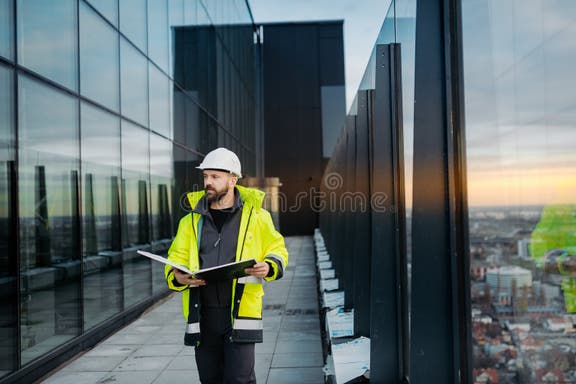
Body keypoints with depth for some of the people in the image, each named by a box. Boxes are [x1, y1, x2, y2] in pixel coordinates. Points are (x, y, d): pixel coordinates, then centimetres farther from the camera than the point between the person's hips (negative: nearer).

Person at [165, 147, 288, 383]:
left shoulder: (256, 216, 4)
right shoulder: (191, 221, 10)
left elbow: (277, 249, 10)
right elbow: (176, 258, 11)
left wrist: (269, 267, -12)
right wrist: (177, 277, -11)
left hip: (241, 312, -3)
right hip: (202, 313, 4)